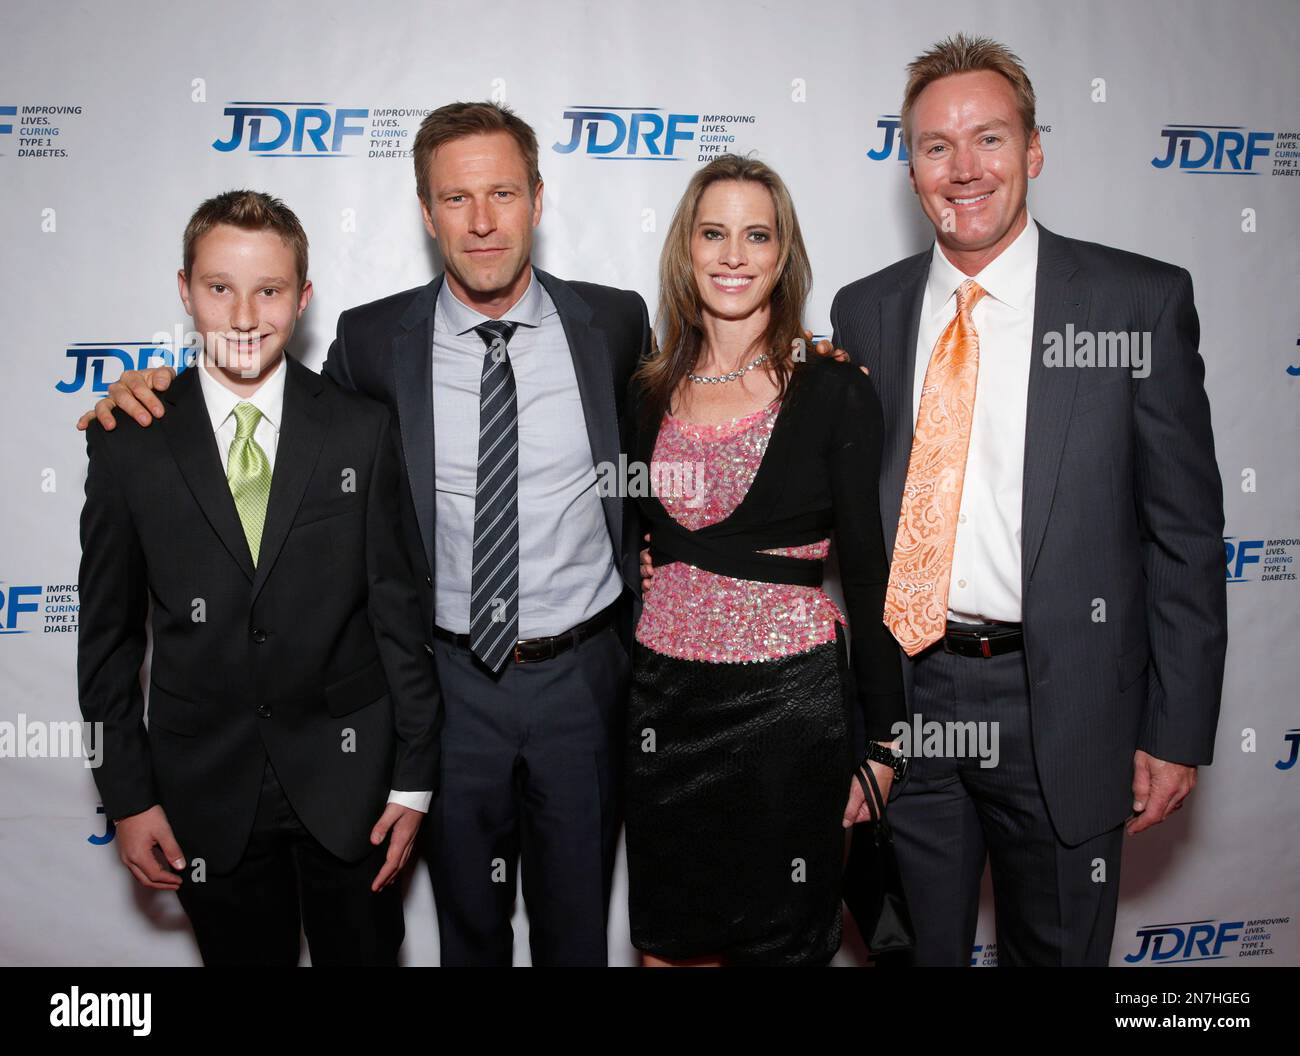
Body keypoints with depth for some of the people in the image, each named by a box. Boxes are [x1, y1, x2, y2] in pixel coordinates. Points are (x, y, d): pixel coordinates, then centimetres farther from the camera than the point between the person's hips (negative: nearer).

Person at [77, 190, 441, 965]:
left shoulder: (362, 430, -6)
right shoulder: (129, 444, -4)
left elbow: (399, 609, -4)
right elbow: (108, 632, 2)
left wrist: (413, 779, -3)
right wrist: (128, 795, 0)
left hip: (346, 776, 0)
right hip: (206, 790, 1)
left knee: (364, 953, 16)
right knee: (244, 956, 16)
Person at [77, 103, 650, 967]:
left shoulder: (614, 321, -4)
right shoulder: (372, 339, -5)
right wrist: (154, 391, -7)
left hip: (584, 674, 0)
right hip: (453, 677, 0)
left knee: (577, 929, 18)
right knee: (467, 929, 20)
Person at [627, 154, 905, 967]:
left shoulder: (835, 392, -7)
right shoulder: (650, 395, 5)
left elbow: (868, 570, -6)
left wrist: (878, 740, -7)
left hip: (788, 705, -3)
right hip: (662, 700, 4)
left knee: (782, 938, 12)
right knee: (668, 938, 16)